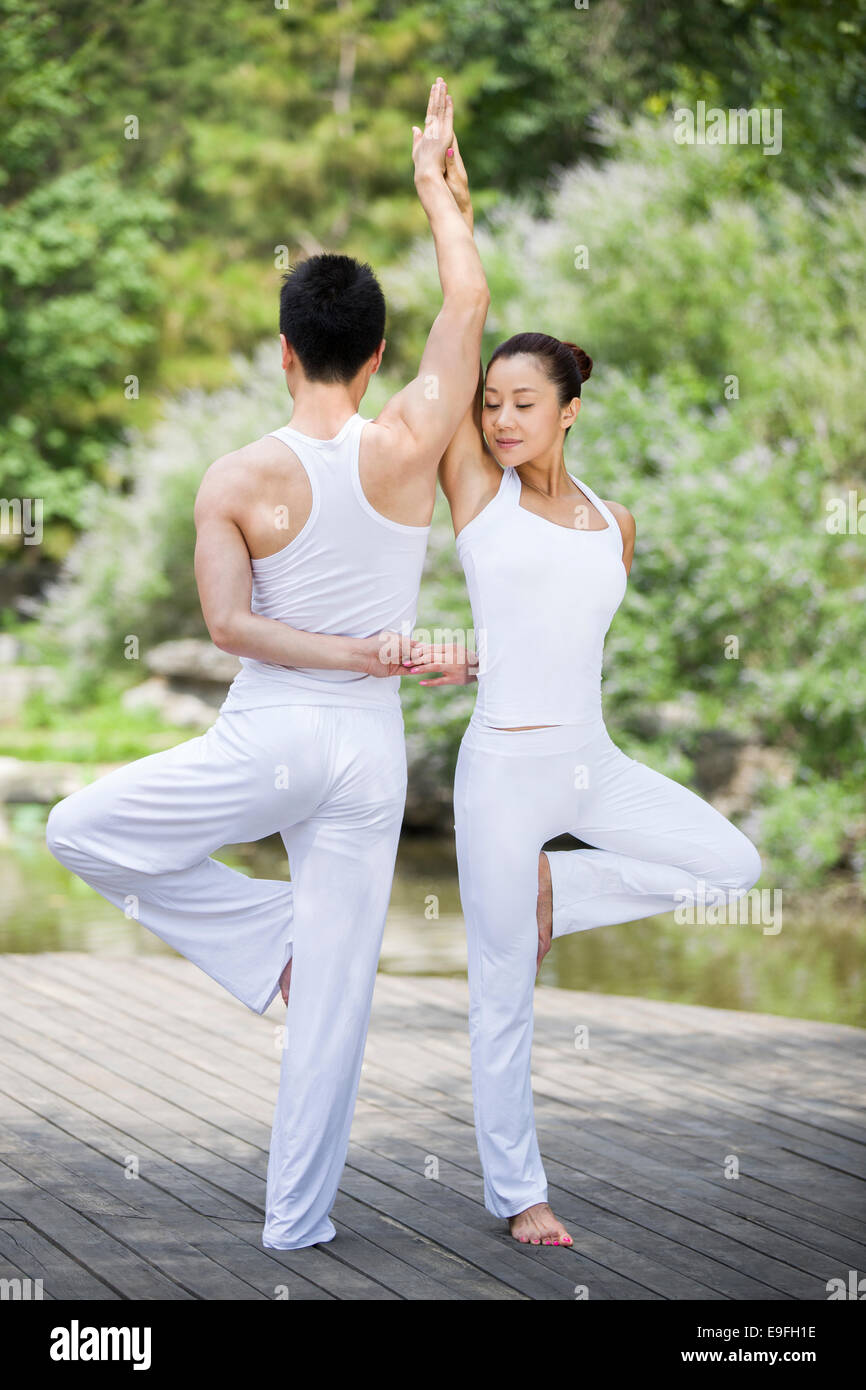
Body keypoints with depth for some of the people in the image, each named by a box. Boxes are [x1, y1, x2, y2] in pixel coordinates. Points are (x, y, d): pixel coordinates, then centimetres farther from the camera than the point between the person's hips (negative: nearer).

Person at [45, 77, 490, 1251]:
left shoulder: (236, 481, -7)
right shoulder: (409, 448, -6)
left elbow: (229, 622, -18)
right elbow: (468, 298, 2)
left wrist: (351, 654, -13)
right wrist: (433, 180, 12)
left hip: (267, 737, -2)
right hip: (371, 752, 3)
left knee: (82, 829, 17)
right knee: (338, 988, 8)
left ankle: (265, 939, 11)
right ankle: (297, 1216, 12)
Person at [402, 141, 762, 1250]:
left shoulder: (614, 526, 9)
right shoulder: (476, 490, -1)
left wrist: (467, 665, -1)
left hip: (593, 760, 5)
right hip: (506, 766, -5)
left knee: (732, 868, 2)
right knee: (504, 995, 0)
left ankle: (548, 892, 13)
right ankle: (513, 1190, 14)